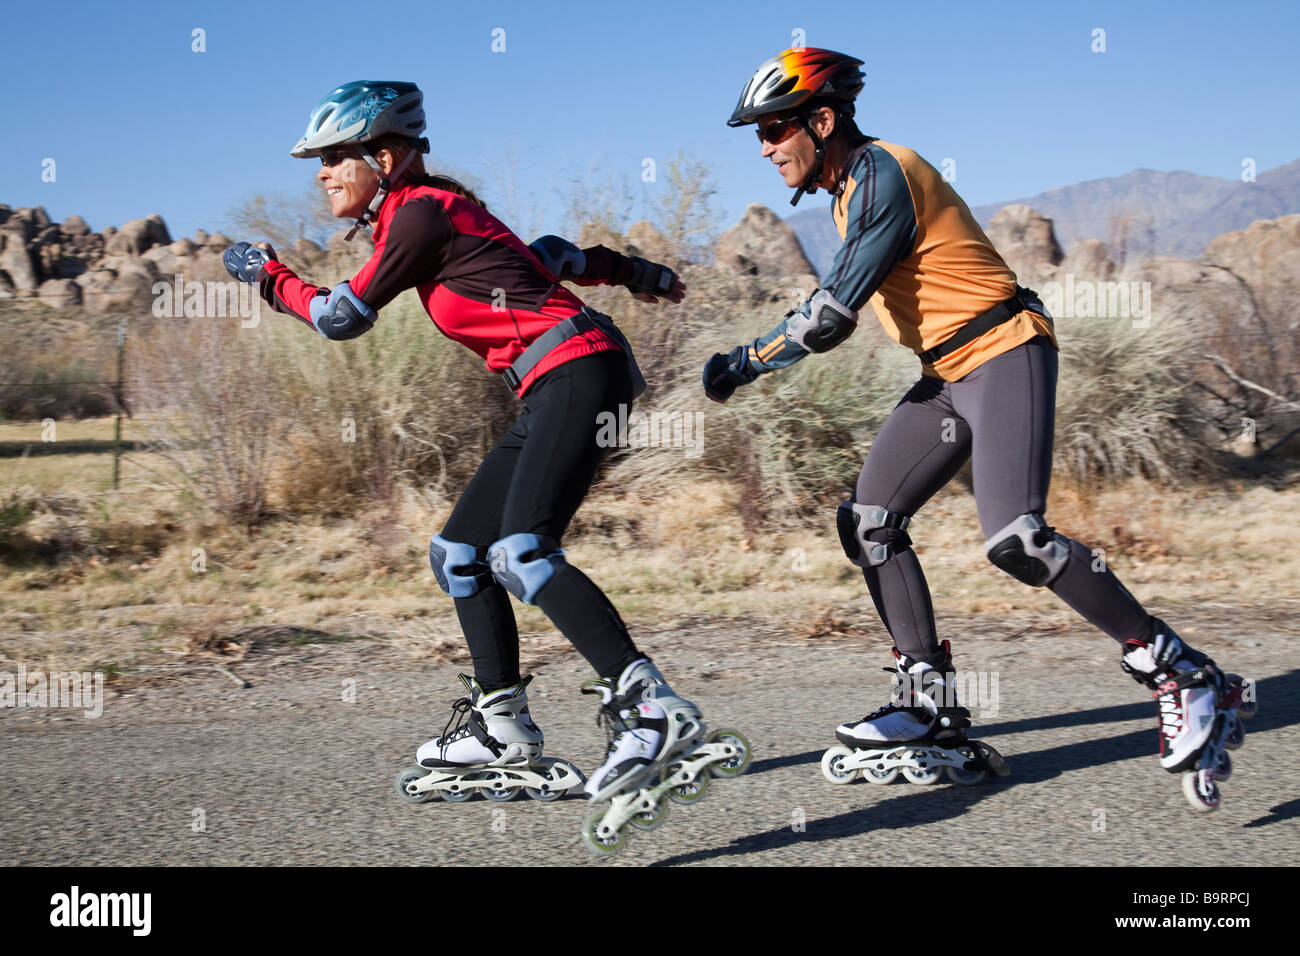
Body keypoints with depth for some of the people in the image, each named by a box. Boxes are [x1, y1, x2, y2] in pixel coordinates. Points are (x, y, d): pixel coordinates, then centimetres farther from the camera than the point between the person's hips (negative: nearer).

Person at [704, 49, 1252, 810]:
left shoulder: (883, 176, -18)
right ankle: (932, 704, 8)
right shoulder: (851, 186, 13)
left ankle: (1184, 679, -12)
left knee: (1015, 537, -23)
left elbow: (830, 319, -23)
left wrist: (740, 366, -12)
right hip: (949, 374, 10)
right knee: (869, 524, 3)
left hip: (1005, 354, -10)